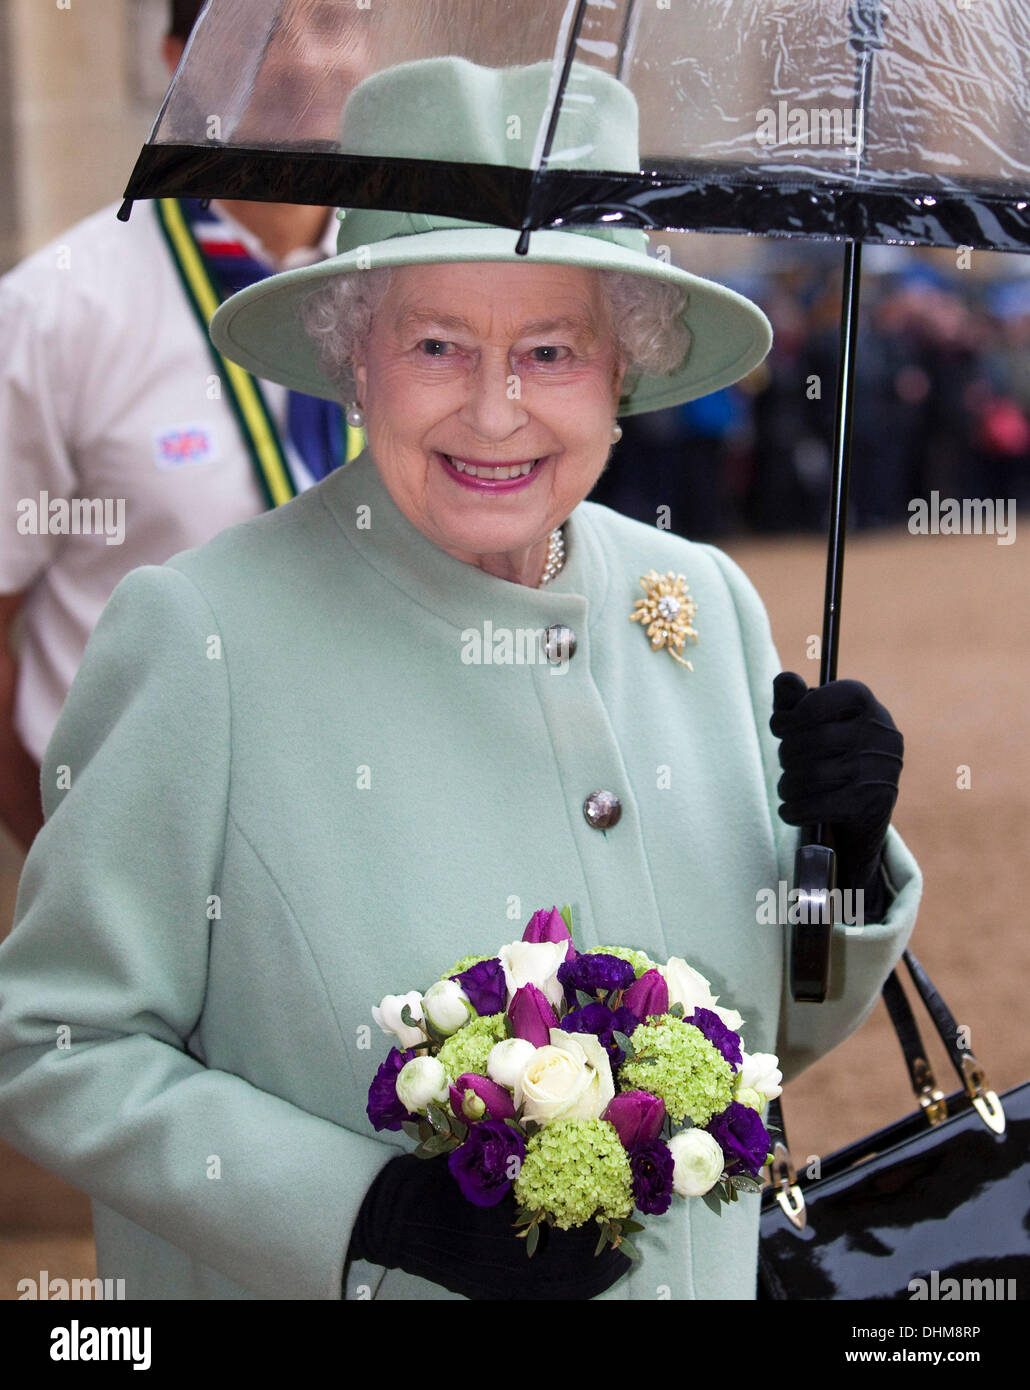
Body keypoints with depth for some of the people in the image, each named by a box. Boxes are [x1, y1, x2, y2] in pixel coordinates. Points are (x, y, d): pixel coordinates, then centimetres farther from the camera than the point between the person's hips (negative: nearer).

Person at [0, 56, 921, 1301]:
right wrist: (371, 1211, -24)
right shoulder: (201, 636, -18)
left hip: (689, 1276, 5)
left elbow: (774, 1034, 7)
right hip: (315, 1277, -4)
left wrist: (847, 866, -12)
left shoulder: (709, 605, -4)